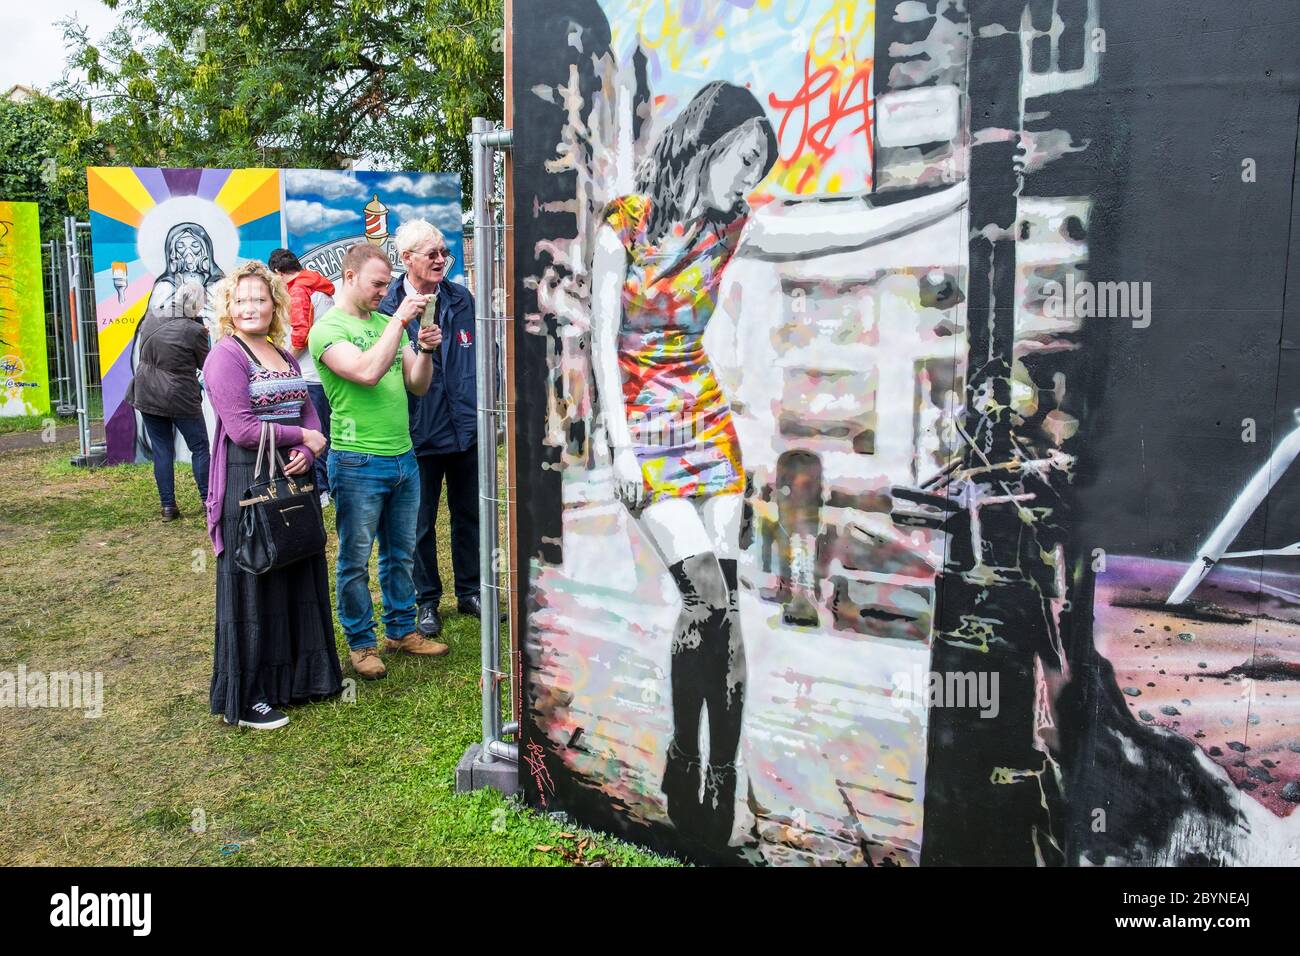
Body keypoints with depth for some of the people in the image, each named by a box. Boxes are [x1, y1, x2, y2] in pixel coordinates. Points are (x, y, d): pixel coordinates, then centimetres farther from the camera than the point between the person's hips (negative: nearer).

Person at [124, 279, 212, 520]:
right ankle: (208, 501, 12)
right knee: (199, 447, 9)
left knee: (161, 450, 10)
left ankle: (168, 506, 12)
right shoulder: (194, 330, -15)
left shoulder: (151, 319, 3)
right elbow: (206, 364, -3)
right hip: (181, 399, -5)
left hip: (147, 396, 5)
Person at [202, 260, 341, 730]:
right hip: (248, 483, -8)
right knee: (251, 588, -1)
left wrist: (307, 454, -9)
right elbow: (242, 428, -18)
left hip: (293, 479, 8)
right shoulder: (225, 356, -9)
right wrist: (302, 437, -10)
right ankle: (244, 699, 10)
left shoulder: (284, 355, 15)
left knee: (298, 579, 13)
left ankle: (296, 676, 29)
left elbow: (308, 412, 10)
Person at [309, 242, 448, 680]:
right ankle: (361, 643, 19)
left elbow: (417, 385, 10)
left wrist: (425, 349, -9)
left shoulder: (387, 323, 12)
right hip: (358, 463, -7)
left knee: (401, 553, 16)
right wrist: (399, 321, -21)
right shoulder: (327, 329, -9)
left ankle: (401, 630, 30)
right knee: (356, 560, 6)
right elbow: (367, 372, -26)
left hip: (403, 456, 7)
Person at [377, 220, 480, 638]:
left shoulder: (461, 299, 4)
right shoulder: (385, 306, -9)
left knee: (469, 514, 15)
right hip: (418, 431, -3)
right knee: (421, 523, 9)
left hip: (466, 427, 4)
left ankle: (470, 592, 30)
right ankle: (427, 601, 24)